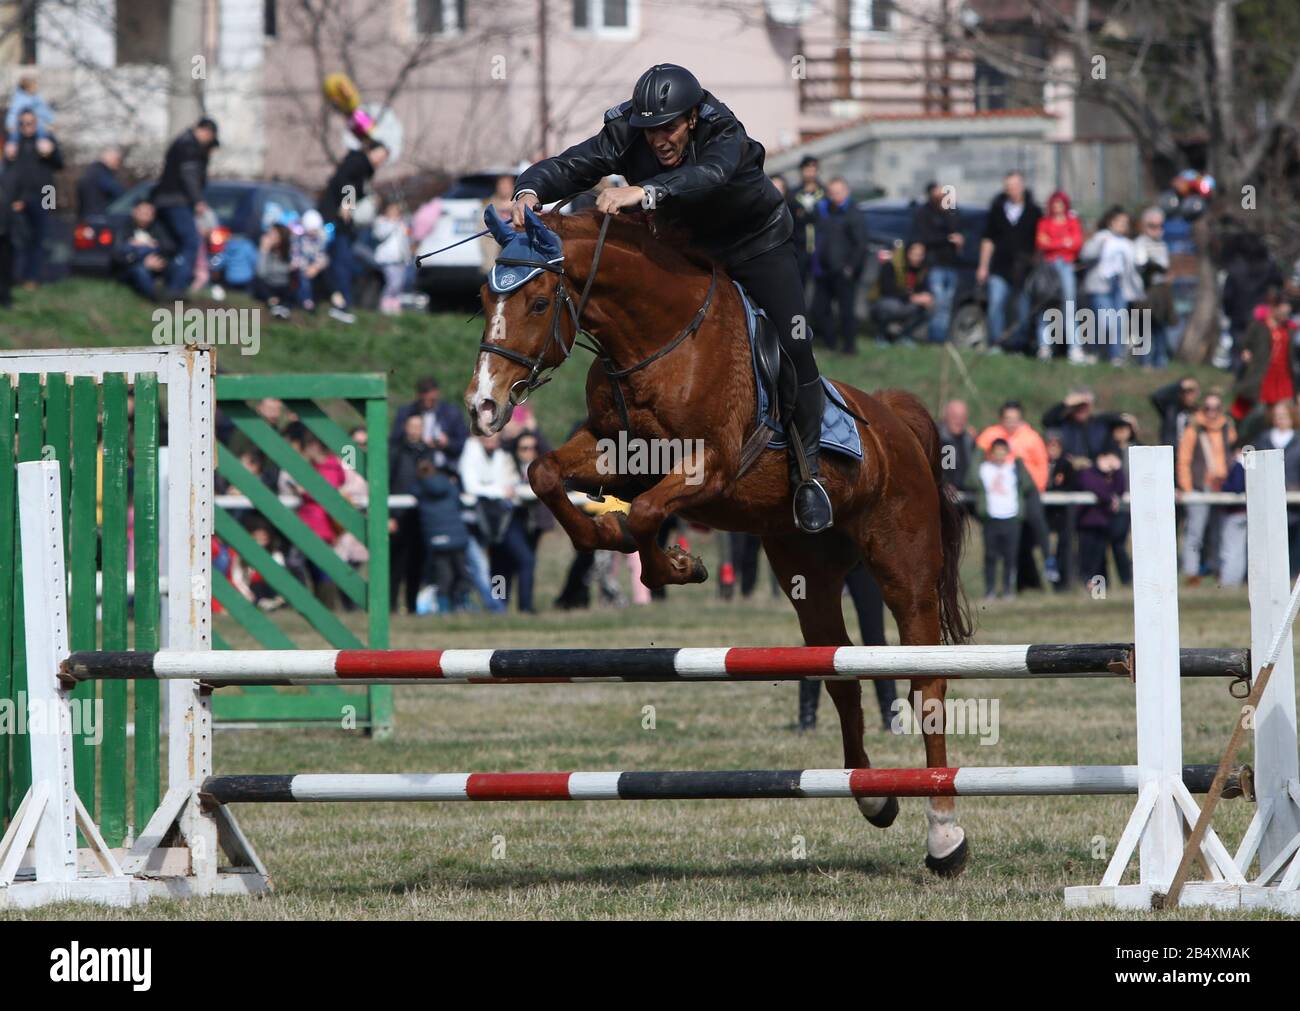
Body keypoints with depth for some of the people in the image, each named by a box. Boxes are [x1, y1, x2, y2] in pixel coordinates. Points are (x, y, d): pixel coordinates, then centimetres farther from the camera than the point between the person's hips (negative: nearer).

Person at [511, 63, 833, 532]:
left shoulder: (725, 134, -36)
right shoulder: (626, 137, -25)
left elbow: (709, 174, -57)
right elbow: (568, 167, -33)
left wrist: (644, 192, -75)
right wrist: (530, 190, -57)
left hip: (757, 242, -3)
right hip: (687, 244, 3)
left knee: (793, 348, -13)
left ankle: (807, 472, 0)